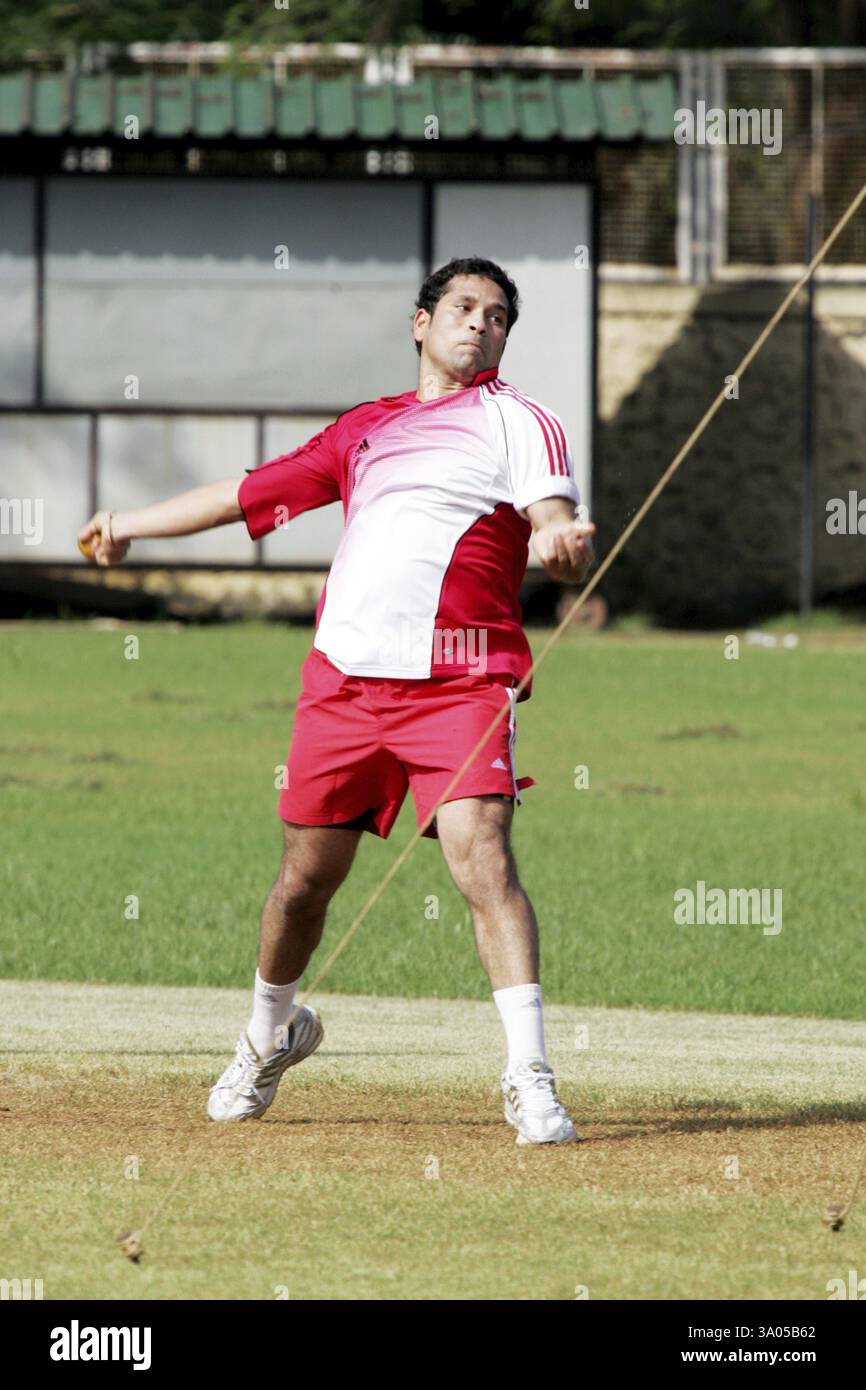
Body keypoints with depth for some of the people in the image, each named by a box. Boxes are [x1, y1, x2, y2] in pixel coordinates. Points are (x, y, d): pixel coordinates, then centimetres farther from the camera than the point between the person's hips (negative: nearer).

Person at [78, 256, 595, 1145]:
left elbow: (565, 548, -8)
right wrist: (134, 525, 41)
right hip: (344, 678, 5)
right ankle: (272, 1032, 37)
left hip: (458, 681, -5)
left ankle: (530, 1079, -23)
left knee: (481, 857, -20)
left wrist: (561, 543, -33)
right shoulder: (366, 429, 20)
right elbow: (254, 493, 32)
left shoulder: (518, 423, 6)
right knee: (306, 876, 11)